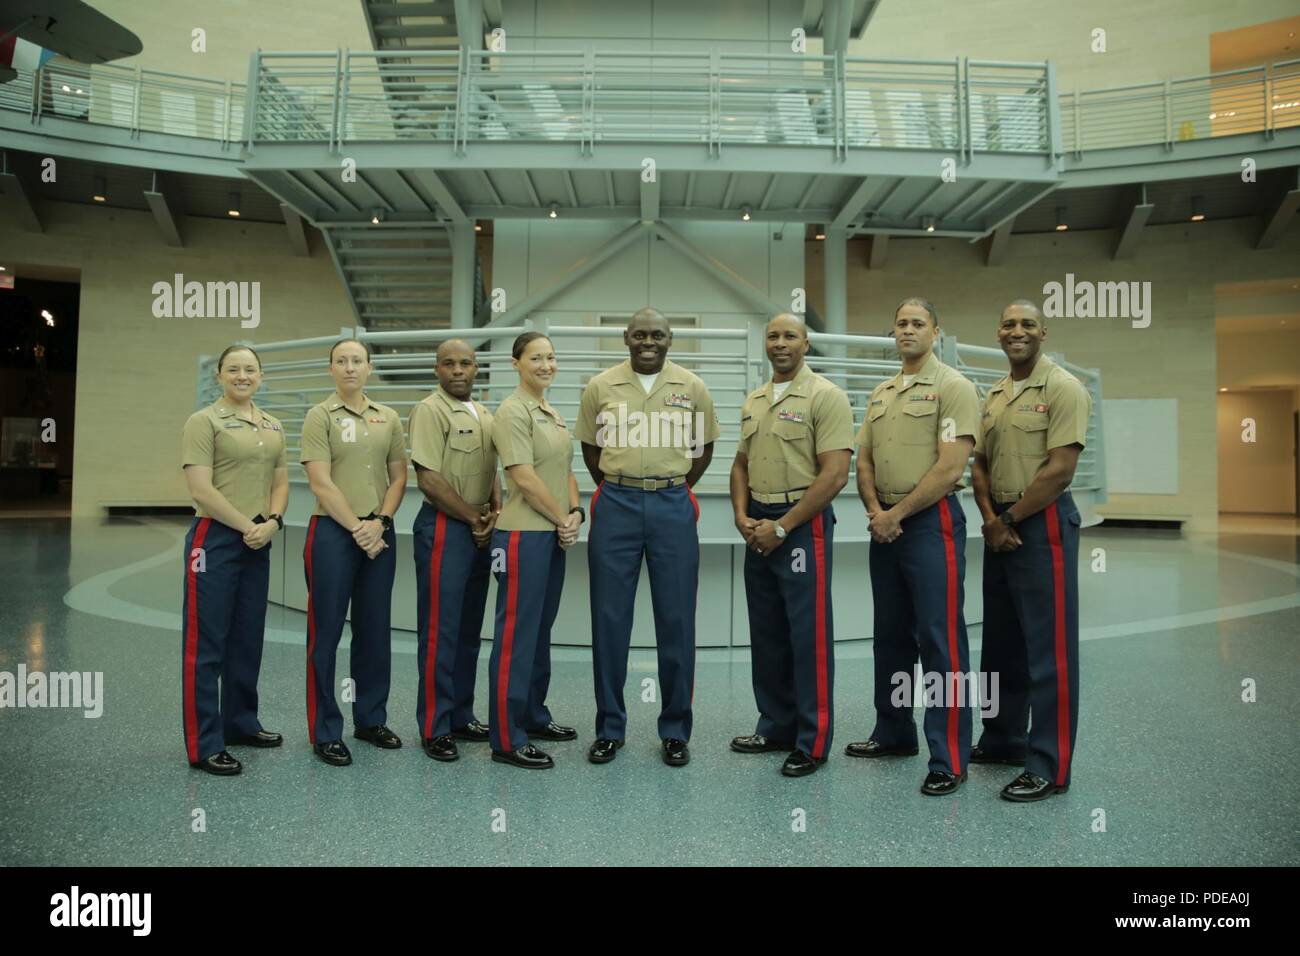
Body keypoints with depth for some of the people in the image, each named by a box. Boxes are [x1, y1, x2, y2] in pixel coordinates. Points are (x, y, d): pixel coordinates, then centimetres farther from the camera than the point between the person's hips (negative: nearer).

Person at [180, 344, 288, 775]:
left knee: (248, 639, 15)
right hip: (216, 539, -7)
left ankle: (241, 723, 29)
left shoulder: (273, 426, 13)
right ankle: (204, 745, 5)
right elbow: (201, 489, -14)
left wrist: (272, 522, -4)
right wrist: (248, 526, -13)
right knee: (206, 642, -1)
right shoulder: (204, 421, -7)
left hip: (259, 543, 7)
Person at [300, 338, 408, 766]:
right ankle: (325, 731, 12)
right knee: (326, 631, 2)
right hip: (333, 532, -4)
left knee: (375, 630, 12)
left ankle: (371, 718, 26)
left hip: (380, 533, 5)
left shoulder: (388, 418, 10)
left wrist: (380, 521, -6)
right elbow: (321, 484, -10)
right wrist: (357, 529, -12)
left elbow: (398, 476, 9)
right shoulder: (320, 416, -3)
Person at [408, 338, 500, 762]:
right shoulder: (430, 411, -9)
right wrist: (474, 518, -10)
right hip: (444, 527, -8)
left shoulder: (484, 416, 15)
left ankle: (461, 715, 23)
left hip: (480, 530, 8)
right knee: (440, 630, -3)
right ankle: (435, 727, 6)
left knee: (469, 628, 13)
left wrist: (494, 513, 0)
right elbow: (429, 479, -16)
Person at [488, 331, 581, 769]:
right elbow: (524, 477, -18)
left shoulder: (552, 414, 16)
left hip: (554, 535, 9)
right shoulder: (513, 410, -11)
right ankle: (507, 740, 4)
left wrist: (575, 511, 1)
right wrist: (563, 519, -10)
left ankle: (534, 716, 30)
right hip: (523, 535, -9)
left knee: (541, 630, 16)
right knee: (517, 634, -4)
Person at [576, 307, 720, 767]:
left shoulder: (692, 387, 4)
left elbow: (704, 446, 13)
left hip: (672, 507, 0)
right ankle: (609, 727, 18)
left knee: (676, 620, 3)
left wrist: (672, 489, 11)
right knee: (609, 618, 4)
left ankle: (675, 731, 17)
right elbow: (590, 447, 13)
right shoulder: (600, 387, 4)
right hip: (616, 505, 0)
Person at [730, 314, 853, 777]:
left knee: (808, 634, -2)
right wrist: (742, 516, 1)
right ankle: (775, 726, 27)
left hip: (802, 524, -7)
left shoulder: (824, 396, -9)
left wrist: (781, 527, -16)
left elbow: (834, 474, -16)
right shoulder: (753, 401, 13)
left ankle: (812, 742, 10)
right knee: (766, 632, 13)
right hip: (758, 528, 7)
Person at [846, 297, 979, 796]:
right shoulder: (880, 393, 16)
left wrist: (896, 514, -13)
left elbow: (949, 468, -16)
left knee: (940, 639, -5)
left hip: (931, 521, -7)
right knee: (891, 636, 15)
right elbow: (864, 460, 14)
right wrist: (875, 510, -3)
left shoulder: (953, 387, -7)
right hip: (885, 525, 8)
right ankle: (893, 733, 29)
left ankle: (948, 758, 2)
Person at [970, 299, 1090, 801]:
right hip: (1000, 527, 8)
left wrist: (1009, 520, -12)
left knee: (1048, 647, -3)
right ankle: (1003, 739, 30)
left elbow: (1059, 470, -16)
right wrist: (990, 519, -3)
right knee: (1001, 642, 15)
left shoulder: (1063, 388, -9)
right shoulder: (994, 396, 13)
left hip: (1043, 522, -7)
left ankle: (1050, 768, 5)